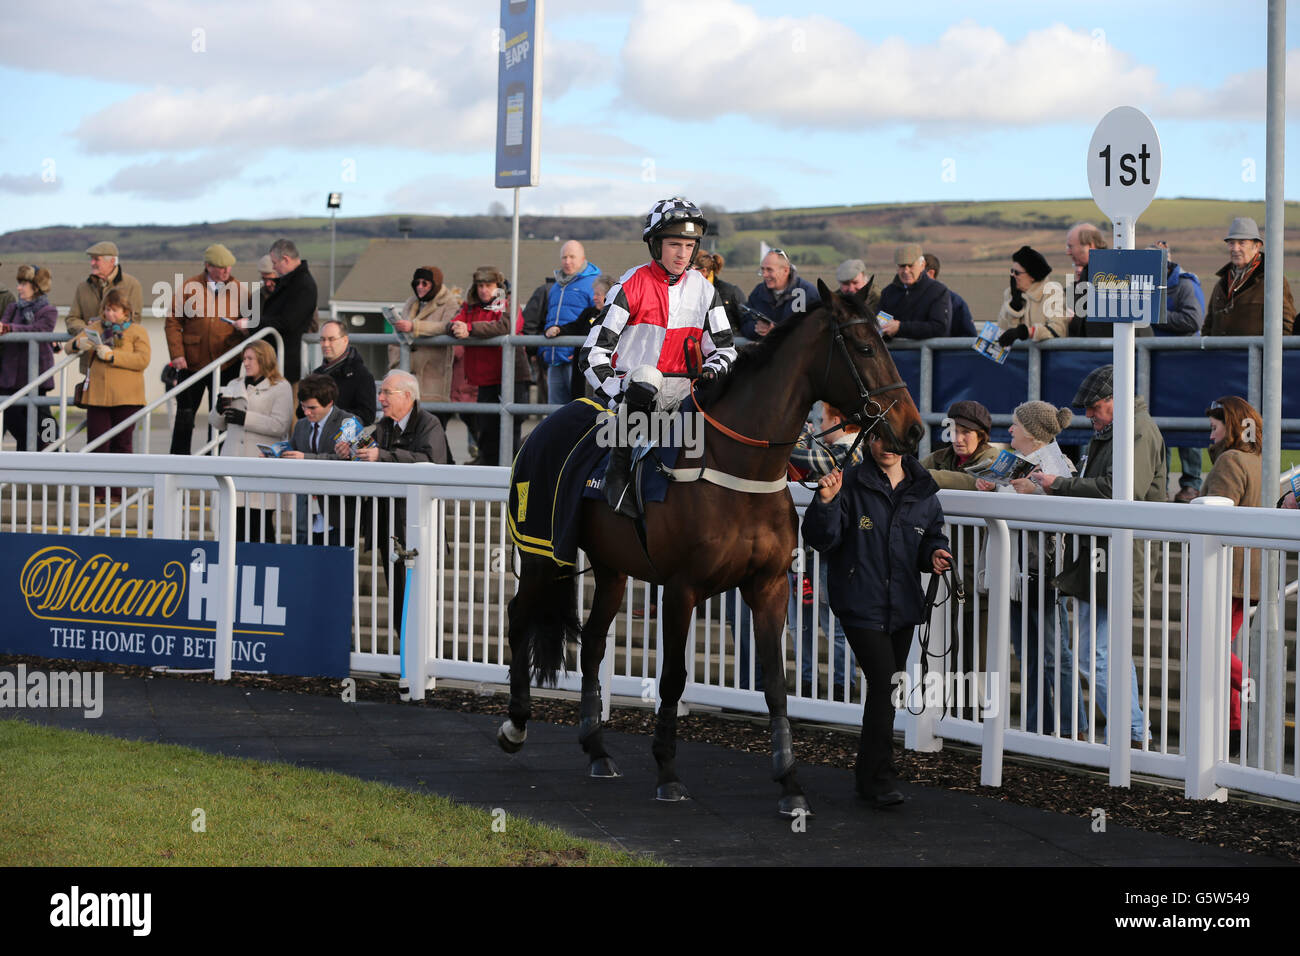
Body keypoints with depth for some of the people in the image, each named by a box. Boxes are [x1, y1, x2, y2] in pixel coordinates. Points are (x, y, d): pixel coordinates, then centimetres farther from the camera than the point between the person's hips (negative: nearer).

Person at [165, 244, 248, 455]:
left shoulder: (238, 288, 5)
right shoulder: (189, 287, 1)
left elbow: (251, 319, 12)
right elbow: (173, 322, 2)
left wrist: (245, 325, -13)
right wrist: (177, 354, -8)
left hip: (226, 364, 1)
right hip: (192, 363, -1)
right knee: (185, 412, 4)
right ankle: (179, 456, 14)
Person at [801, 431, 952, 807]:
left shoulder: (923, 491, 5)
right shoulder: (851, 484, -7)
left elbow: (931, 537, 16)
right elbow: (822, 539, -9)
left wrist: (935, 553, -6)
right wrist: (826, 504, -26)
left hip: (903, 604, 5)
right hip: (861, 604, -5)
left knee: (889, 688, 12)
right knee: (883, 684, -13)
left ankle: (868, 775, 25)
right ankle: (880, 779, -5)